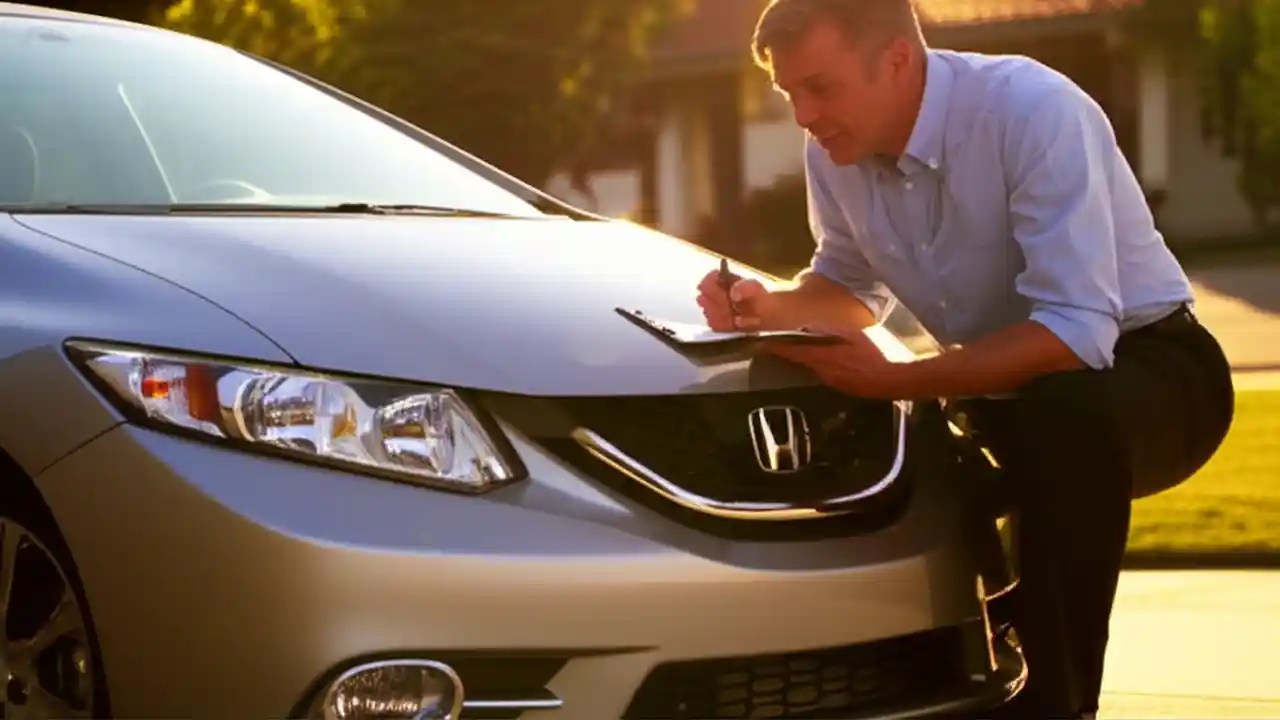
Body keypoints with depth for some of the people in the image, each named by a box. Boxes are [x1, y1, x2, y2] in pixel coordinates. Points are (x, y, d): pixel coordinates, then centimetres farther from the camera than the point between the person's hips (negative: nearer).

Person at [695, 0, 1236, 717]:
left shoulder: (1032, 110, -28)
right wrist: (771, 308, -11)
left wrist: (895, 381, -35)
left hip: (1145, 366, -7)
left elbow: (1077, 334, -34)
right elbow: (852, 283, 11)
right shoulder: (835, 149, -7)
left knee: (1064, 418, -38)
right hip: (1006, 393, 7)